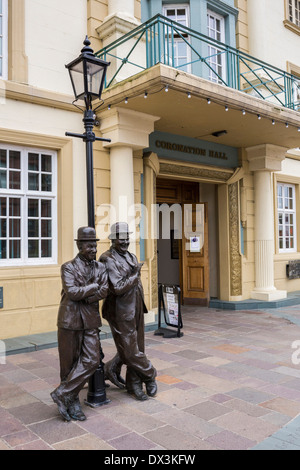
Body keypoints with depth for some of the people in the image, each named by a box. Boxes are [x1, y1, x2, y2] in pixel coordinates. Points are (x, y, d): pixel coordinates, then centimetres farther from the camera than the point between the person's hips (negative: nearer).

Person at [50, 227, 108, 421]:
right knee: (69, 363, 5)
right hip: (70, 320, -4)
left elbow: (104, 291, -6)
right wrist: (94, 286, -11)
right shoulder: (68, 267, -4)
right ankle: (73, 404, 20)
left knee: (91, 360, -4)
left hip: (91, 321, 4)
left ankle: (63, 394, 8)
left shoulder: (100, 267, 8)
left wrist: (83, 297, -16)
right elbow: (72, 292, -19)